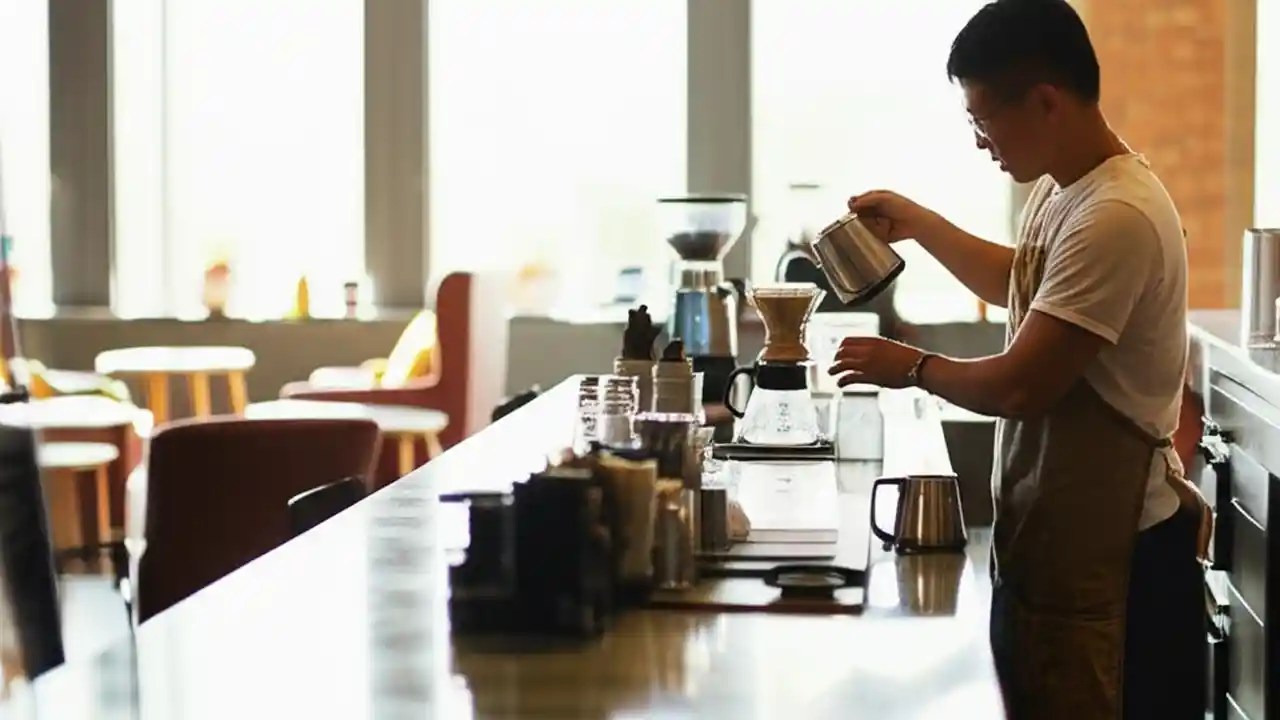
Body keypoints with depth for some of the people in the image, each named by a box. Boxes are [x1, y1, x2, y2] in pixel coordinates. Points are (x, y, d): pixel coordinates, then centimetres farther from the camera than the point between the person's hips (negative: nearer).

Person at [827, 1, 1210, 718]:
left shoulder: (1115, 219, -26)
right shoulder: (1063, 188, 7)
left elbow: (1018, 387, -25)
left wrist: (913, 366, -7)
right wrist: (916, 222, 19)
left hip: (1106, 547, -10)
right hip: (1055, 524, 10)